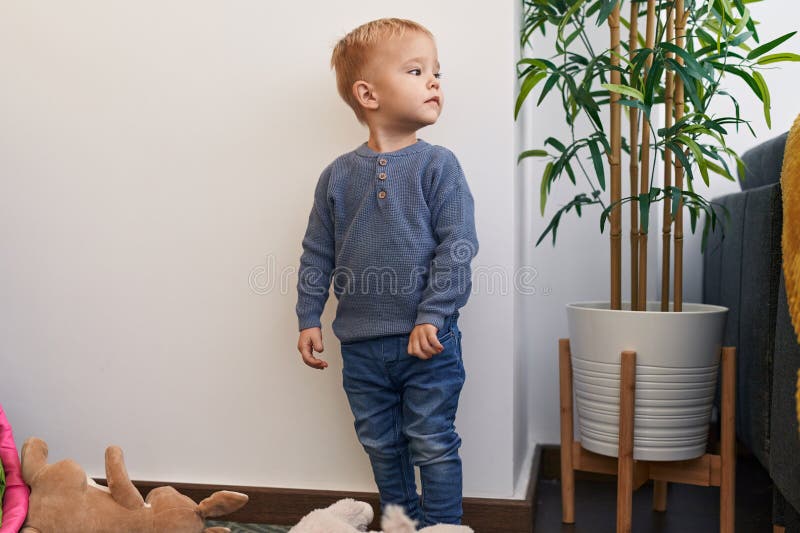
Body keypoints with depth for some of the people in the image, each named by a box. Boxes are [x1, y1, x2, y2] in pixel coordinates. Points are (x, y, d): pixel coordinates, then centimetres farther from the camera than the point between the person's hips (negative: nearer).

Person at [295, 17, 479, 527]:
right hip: (362, 346, 4)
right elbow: (318, 253, 8)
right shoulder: (339, 175, 2)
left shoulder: (438, 165, -6)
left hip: (428, 341, -3)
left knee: (433, 445, 7)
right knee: (382, 445, 18)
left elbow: (457, 247, -11)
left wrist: (432, 316, -17)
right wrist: (309, 318, 5)